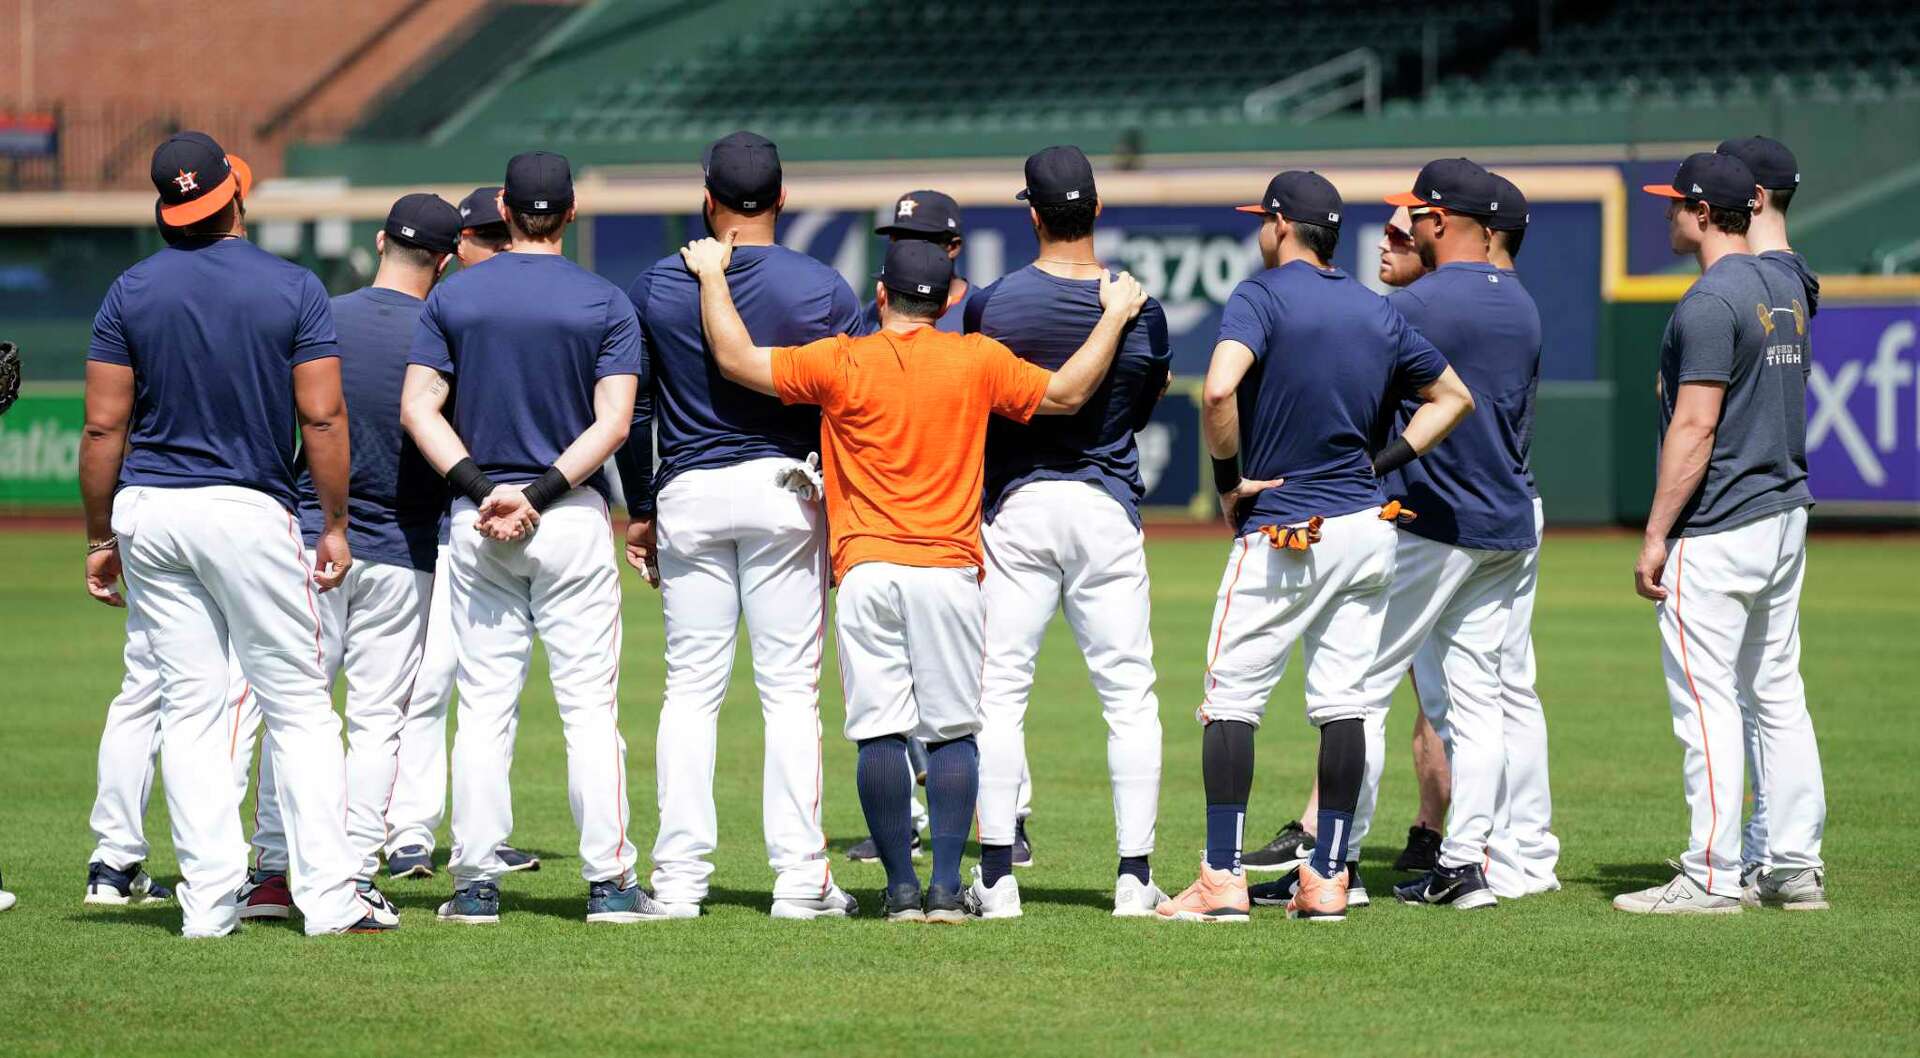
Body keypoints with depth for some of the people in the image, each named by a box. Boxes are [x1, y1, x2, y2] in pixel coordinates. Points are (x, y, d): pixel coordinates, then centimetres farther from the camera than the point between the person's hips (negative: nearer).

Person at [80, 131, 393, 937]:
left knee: (189, 706, 7)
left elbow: (103, 427, 0)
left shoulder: (132, 292, 2)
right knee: (299, 705, 2)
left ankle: (209, 899, 2)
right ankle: (329, 895, -3)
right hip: (250, 509, -3)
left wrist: (100, 538, 8)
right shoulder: (294, 289, -4)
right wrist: (335, 526, 2)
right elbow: (322, 418, -7)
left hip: (147, 510, 3)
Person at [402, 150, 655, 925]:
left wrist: (482, 488, -10)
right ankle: (608, 881, -2)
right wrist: (539, 495, -13)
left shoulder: (454, 297, 3)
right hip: (574, 520, -2)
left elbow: (418, 408, -4)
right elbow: (613, 422, -11)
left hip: (478, 521, 2)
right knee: (589, 703, 1)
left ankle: (476, 882, 3)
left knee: (484, 706, 5)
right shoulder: (604, 303, -1)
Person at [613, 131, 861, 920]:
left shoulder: (656, 287, 2)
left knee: (690, 689, 6)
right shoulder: (823, 290, -2)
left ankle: (680, 877, 2)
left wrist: (639, 511, 13)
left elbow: (631, 409, 5)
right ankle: (800, 877, -3)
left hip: (687, 498, 1)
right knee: (790, 689, 1)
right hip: (784, 493, -1)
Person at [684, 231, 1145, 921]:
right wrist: (1115, 316, 20)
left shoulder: (840, 362, -1)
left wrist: (712, 275, 13)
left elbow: (736, 359, 0)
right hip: (950, 569, 1)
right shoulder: (977, 361, 2)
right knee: (952, 730, 5)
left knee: (880, 732, 1)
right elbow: (1066, 394, 9)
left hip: (866, 572, 0)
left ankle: (901, 888, 0)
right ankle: (946, 887, -1)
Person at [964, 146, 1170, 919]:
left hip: (1015, 507, -1)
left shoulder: (992, 304, -8)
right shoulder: (1141, 308, -5)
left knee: (999, 693, 4)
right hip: (1108, 508, 1)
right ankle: (1134, 876, 1)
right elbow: (1144, 408, 9)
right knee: (1129, 696, 5)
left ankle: (997, 876, -1)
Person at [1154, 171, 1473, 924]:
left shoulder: (1261, 296, -10)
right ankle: (1328, 881, 7)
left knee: (1231, 701, 0)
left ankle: (1223, 880, -5)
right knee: (1342, 705, 7)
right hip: (1368, 529, 6)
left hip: (1283, 532, -6)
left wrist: (1228, 478, -13)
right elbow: (1453, 396, 19)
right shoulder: (1377, 313, 10)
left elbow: (1218, 391, -27)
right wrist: (1381, 462, 12)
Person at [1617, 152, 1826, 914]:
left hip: (1718, 530, -10)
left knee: (1705, 700, -6)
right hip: (1786, 513, 10)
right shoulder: (1784, 291, 13)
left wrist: (1656, 535, -18)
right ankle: (1796, 870, 14)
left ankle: (1711, 877, -6)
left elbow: (1696, 426, -20)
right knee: (1778, 694, 12)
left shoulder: (1711, 302, -16)